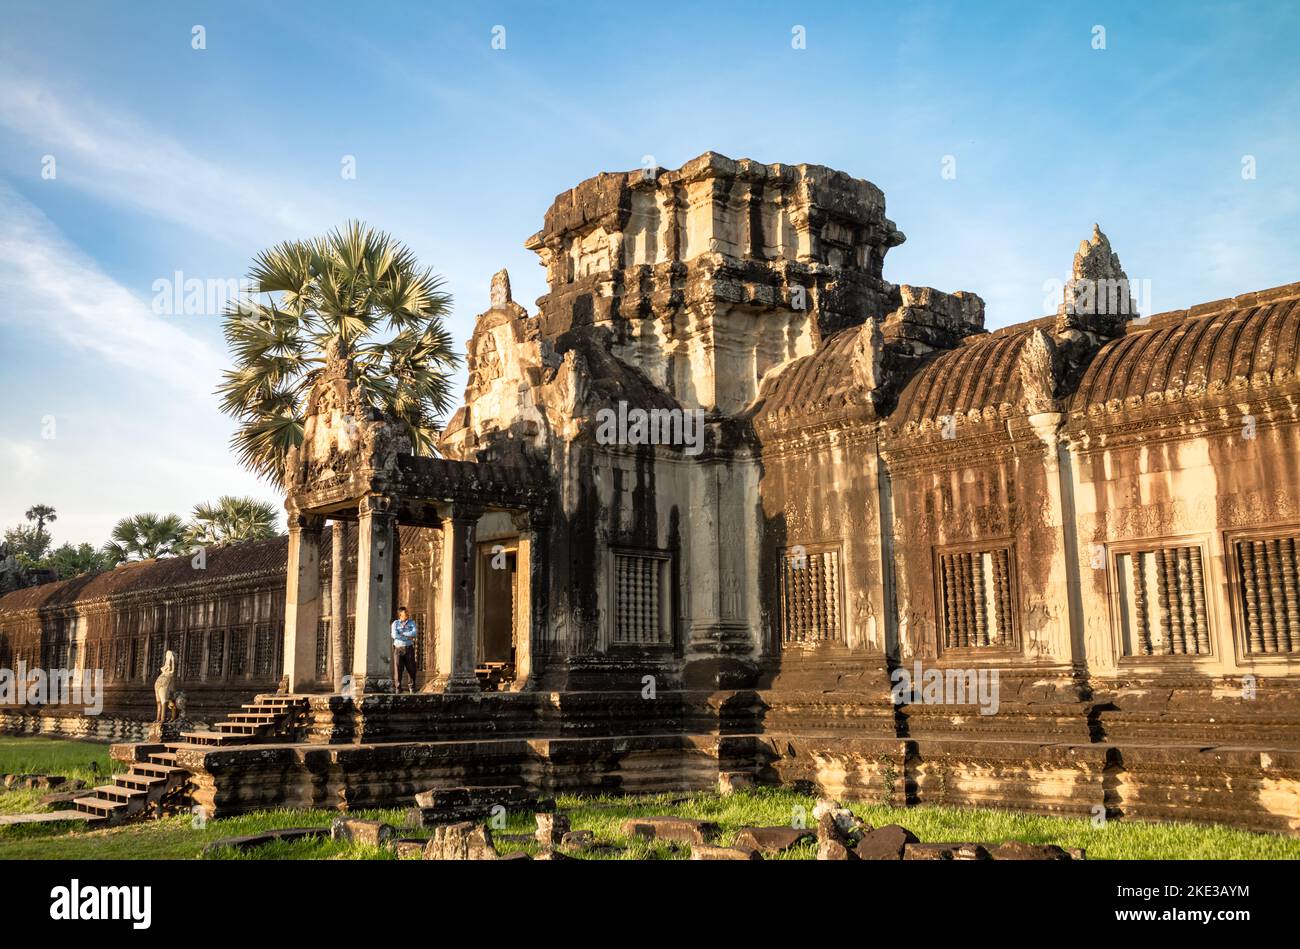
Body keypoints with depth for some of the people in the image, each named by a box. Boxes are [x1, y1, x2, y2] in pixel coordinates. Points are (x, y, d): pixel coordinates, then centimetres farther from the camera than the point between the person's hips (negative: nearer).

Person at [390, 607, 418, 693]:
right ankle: (397, 688, 3)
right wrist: (408, 637, -12)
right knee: (398, 668, -3)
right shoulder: (395, 623, 3)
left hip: (409, 648, 1)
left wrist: (402, 633, -11)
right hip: (398, 648, -1)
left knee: (411, 668, -1)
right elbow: (395, 635, -13)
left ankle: (412, 688, 5)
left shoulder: (412, 622, 8)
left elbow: (415, 633, -9)